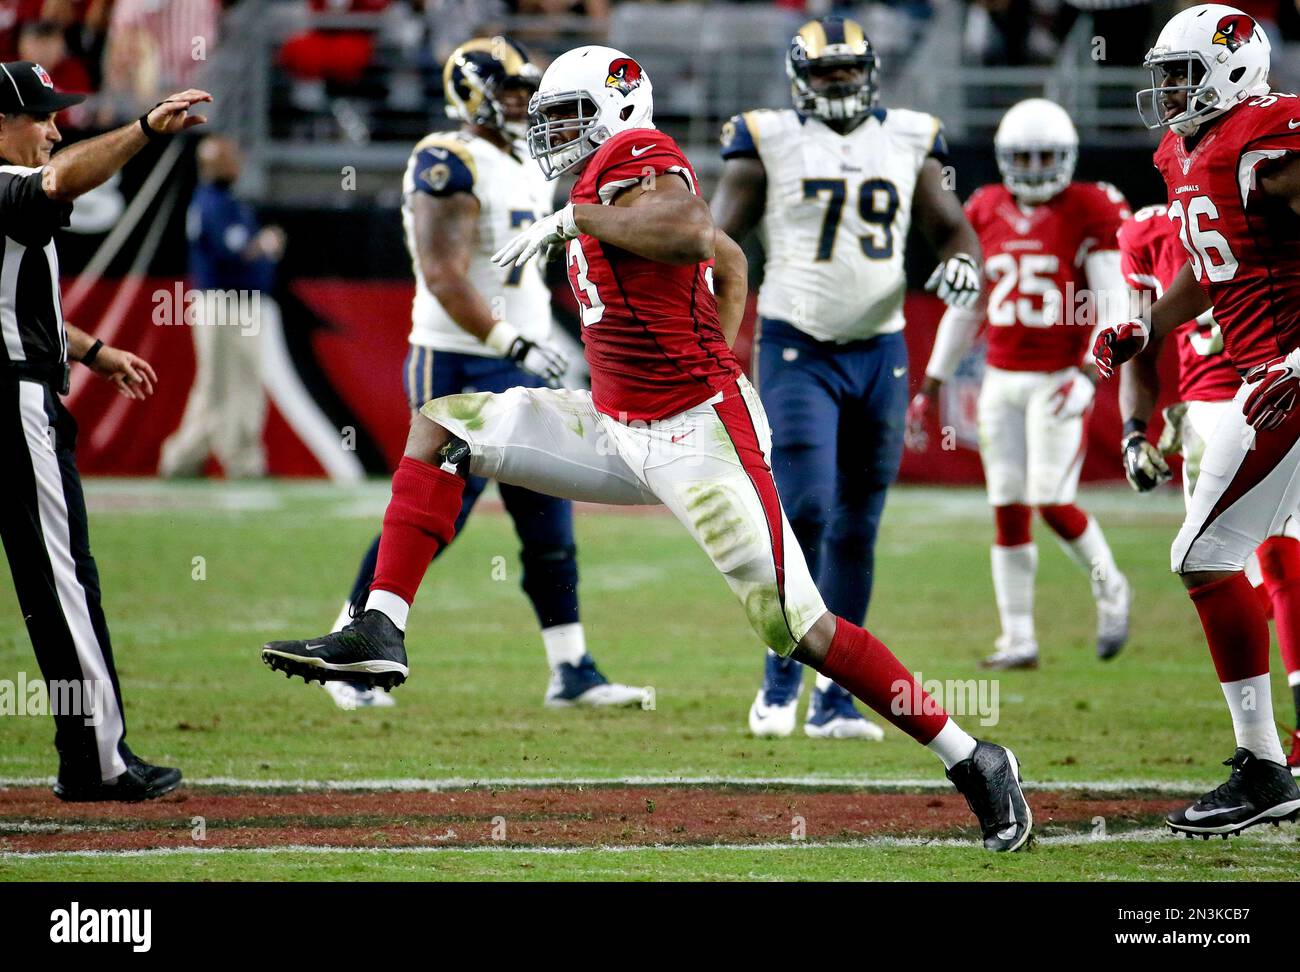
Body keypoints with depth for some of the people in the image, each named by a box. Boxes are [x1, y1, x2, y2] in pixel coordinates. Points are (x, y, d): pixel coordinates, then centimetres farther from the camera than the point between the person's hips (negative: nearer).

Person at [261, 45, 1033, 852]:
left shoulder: (632, 154, -11)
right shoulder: (606, 181, 15)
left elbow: (692, 235, -33)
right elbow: (731, 260, 28)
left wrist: (574, 218, -24)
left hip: (698, 437, -10)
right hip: (621, 432, 10)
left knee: (797, 628, -10)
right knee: (443, 423, 5)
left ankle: (972, 763, 2)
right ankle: (382, 633, -2)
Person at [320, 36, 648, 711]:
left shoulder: (526, 168, 16)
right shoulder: (451, 165, -14)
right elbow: (444, 276, -21)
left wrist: (544, 345, 21)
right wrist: (512, 345, -24)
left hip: (520, 368, 9)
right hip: (461, 368, -9)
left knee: (550, 526, 6)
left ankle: (571, 673, 9)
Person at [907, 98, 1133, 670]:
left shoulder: (1089, 213, -6)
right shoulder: (986, 214, 8)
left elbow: (1113, 305, -10)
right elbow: (963, 310, 16)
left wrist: (1088, 374, -24)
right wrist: (930, 387, 15)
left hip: (1060, 380, -5)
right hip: (1002, 380, 5)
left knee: (1053, 503, -11)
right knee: (1008, 509, 3)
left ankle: (1110, 590, 15)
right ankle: (1018, 639, 9)